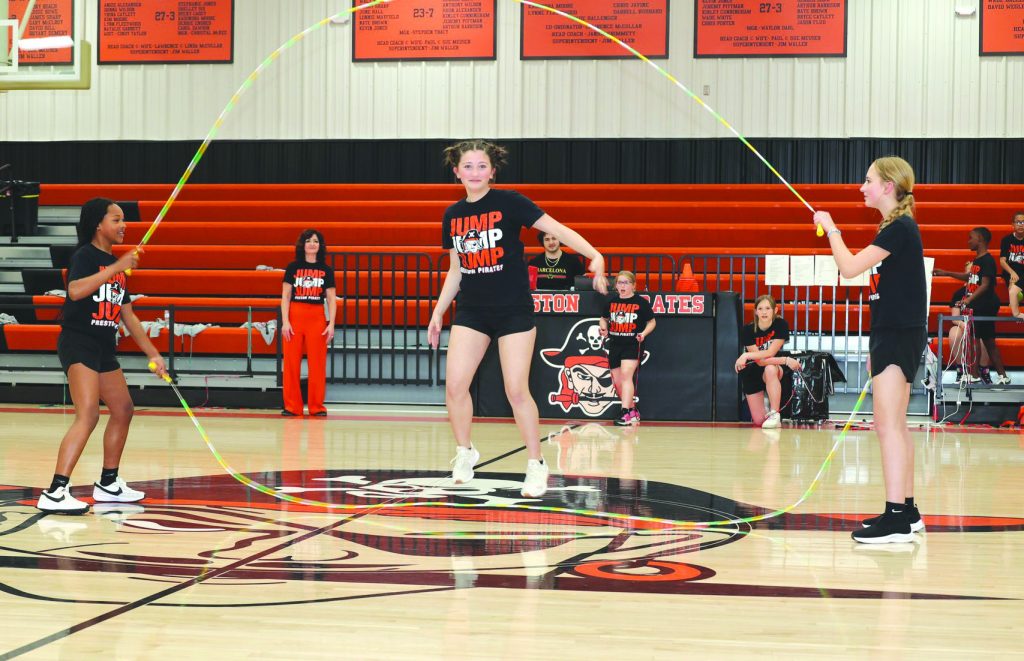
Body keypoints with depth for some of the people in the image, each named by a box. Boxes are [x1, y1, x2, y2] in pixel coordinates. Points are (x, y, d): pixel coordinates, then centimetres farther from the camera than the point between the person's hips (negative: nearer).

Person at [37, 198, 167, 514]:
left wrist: (153, 354, 18)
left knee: (123, 410, 17)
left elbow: (128, 316, 21)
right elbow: (75, 290, -29)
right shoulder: (84, 256, -8)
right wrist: (116, 267, -28)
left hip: (105, 347, 9)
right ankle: (55, 493, -26)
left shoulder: (116, 265, 16)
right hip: (78, 343, -9)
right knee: (88, 414, -22)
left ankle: (108, 484, 31)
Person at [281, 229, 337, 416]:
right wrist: (285, 322, -5)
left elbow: (331, 300, 7)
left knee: (317, 364, -1)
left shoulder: (326, 270, 8)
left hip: (317, 318, 1)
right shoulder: (293, 267, 5)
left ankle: (317, 406, 7)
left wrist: (331, 324, -3)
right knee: (291, 363, -1)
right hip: (295, 316, 0)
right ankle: (291, 406, 6)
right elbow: (285, 297, 4)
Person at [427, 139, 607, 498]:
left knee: (517, 390, -7)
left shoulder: (508, 202, -8)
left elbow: (557, 229, -13)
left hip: (514, 311, -4)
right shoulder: (452, 216, 7)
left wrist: (594, 255, -27)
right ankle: (465, 453, 18)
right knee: (455, 385, -5)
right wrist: (438, 312, 15)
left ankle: (536, 464, 9)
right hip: (471, 311, 4)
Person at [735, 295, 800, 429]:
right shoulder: (748, 330, -20)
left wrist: (747, 355, -32)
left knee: (770, 369, -40)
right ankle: (763, 405, 32)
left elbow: (770, 353, -24)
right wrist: (785, 360, -32)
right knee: (758, 421, -6)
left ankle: (774, 415, -30)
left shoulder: (781, 325, -18)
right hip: (752, 373, 0)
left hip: (774, 369, 0)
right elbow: (760, 361, -25)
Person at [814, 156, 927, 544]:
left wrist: (830, 229, -6)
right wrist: (876, 348, 23)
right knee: (895, 426, 14)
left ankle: (896, 519, -16)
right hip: (892, 335, 10)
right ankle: (907, 511, 21)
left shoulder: (900, 228, -15)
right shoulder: (895, 228, 16)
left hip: (900, 335, -10)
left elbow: (850, 268, -21)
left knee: (888, 425, -13)